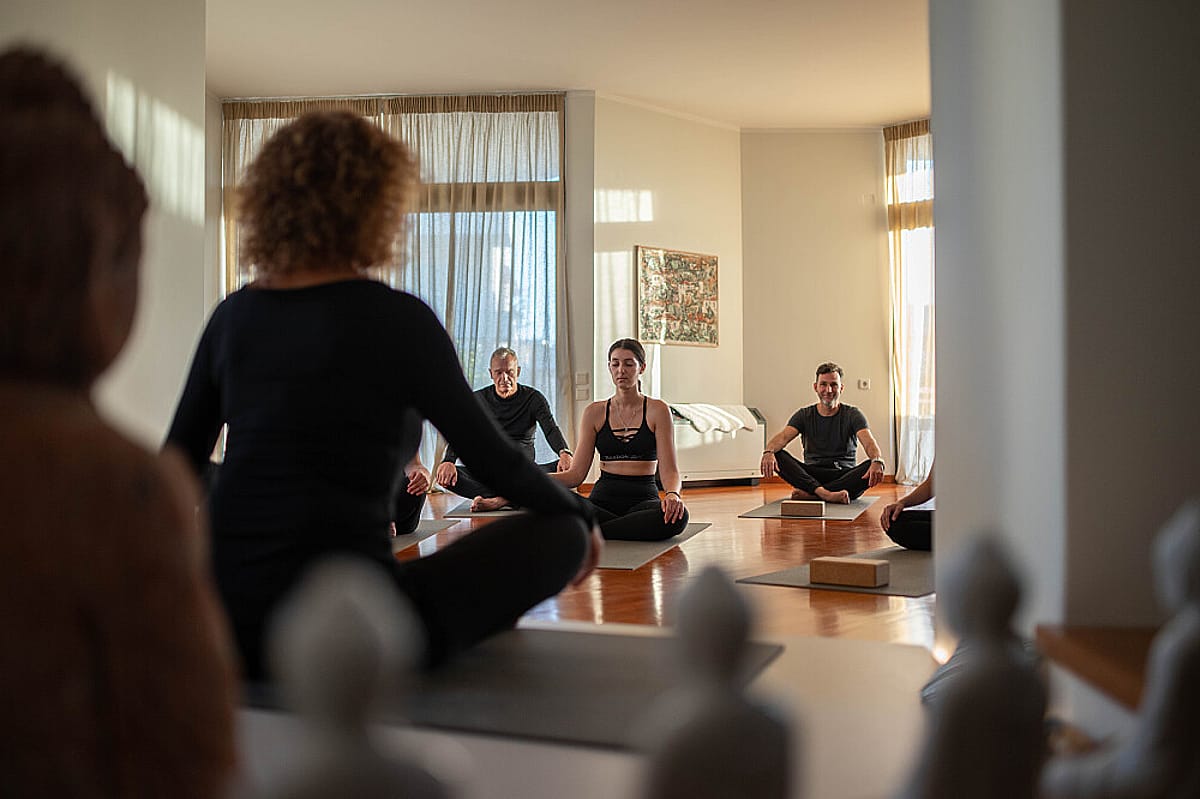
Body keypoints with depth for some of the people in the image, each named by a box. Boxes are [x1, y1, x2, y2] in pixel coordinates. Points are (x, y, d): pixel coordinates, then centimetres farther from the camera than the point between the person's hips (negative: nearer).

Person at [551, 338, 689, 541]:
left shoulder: (657, 410, 2)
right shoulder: (594, 413, 9)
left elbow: (669, 470, -4)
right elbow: (577, 473, 4)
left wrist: (672, 494, -29)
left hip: (643, 499, 0)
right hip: (603, 499, 1)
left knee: (676, 515, -38)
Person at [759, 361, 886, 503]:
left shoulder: (852, 414, 4)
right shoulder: (804, 415, 8)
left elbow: (869, 442, -13)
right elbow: (783, 437, -10)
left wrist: (877, 461, -38)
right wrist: (768, 452, -35)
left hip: (845, 477, -1)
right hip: (811, 475, 1)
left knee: (871, 467, -32)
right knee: (777, 456, -24)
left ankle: (810, 493, -38)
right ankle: (823, 493, -45)